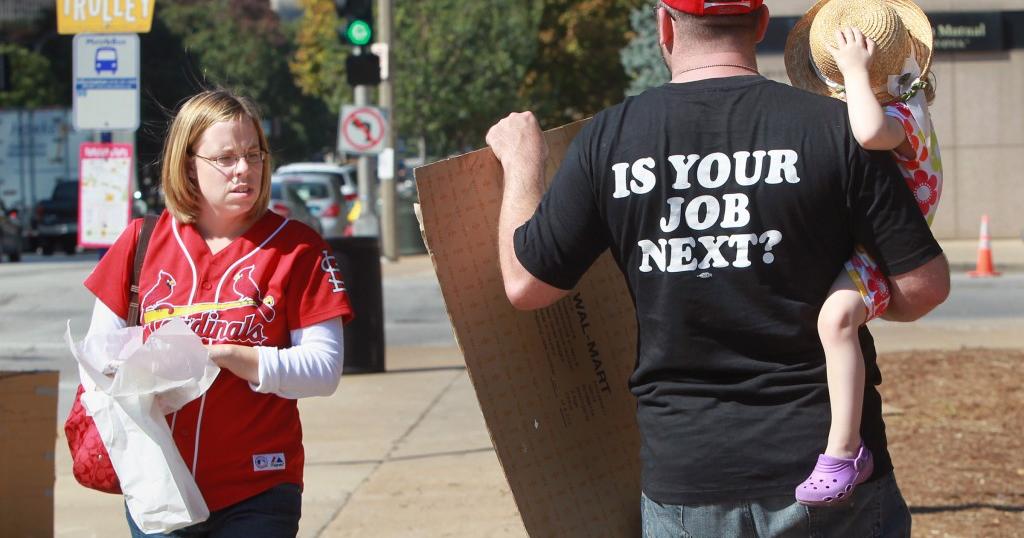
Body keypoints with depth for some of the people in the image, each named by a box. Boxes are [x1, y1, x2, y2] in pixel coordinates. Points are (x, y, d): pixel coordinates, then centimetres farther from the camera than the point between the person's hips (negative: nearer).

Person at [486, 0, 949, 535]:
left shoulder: (608, 139, -3)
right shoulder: (834, 127, -7)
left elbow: (525, 284, 6)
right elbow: (924, 287, -5)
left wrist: (522, 164, 22)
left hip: (683, 476, 1)